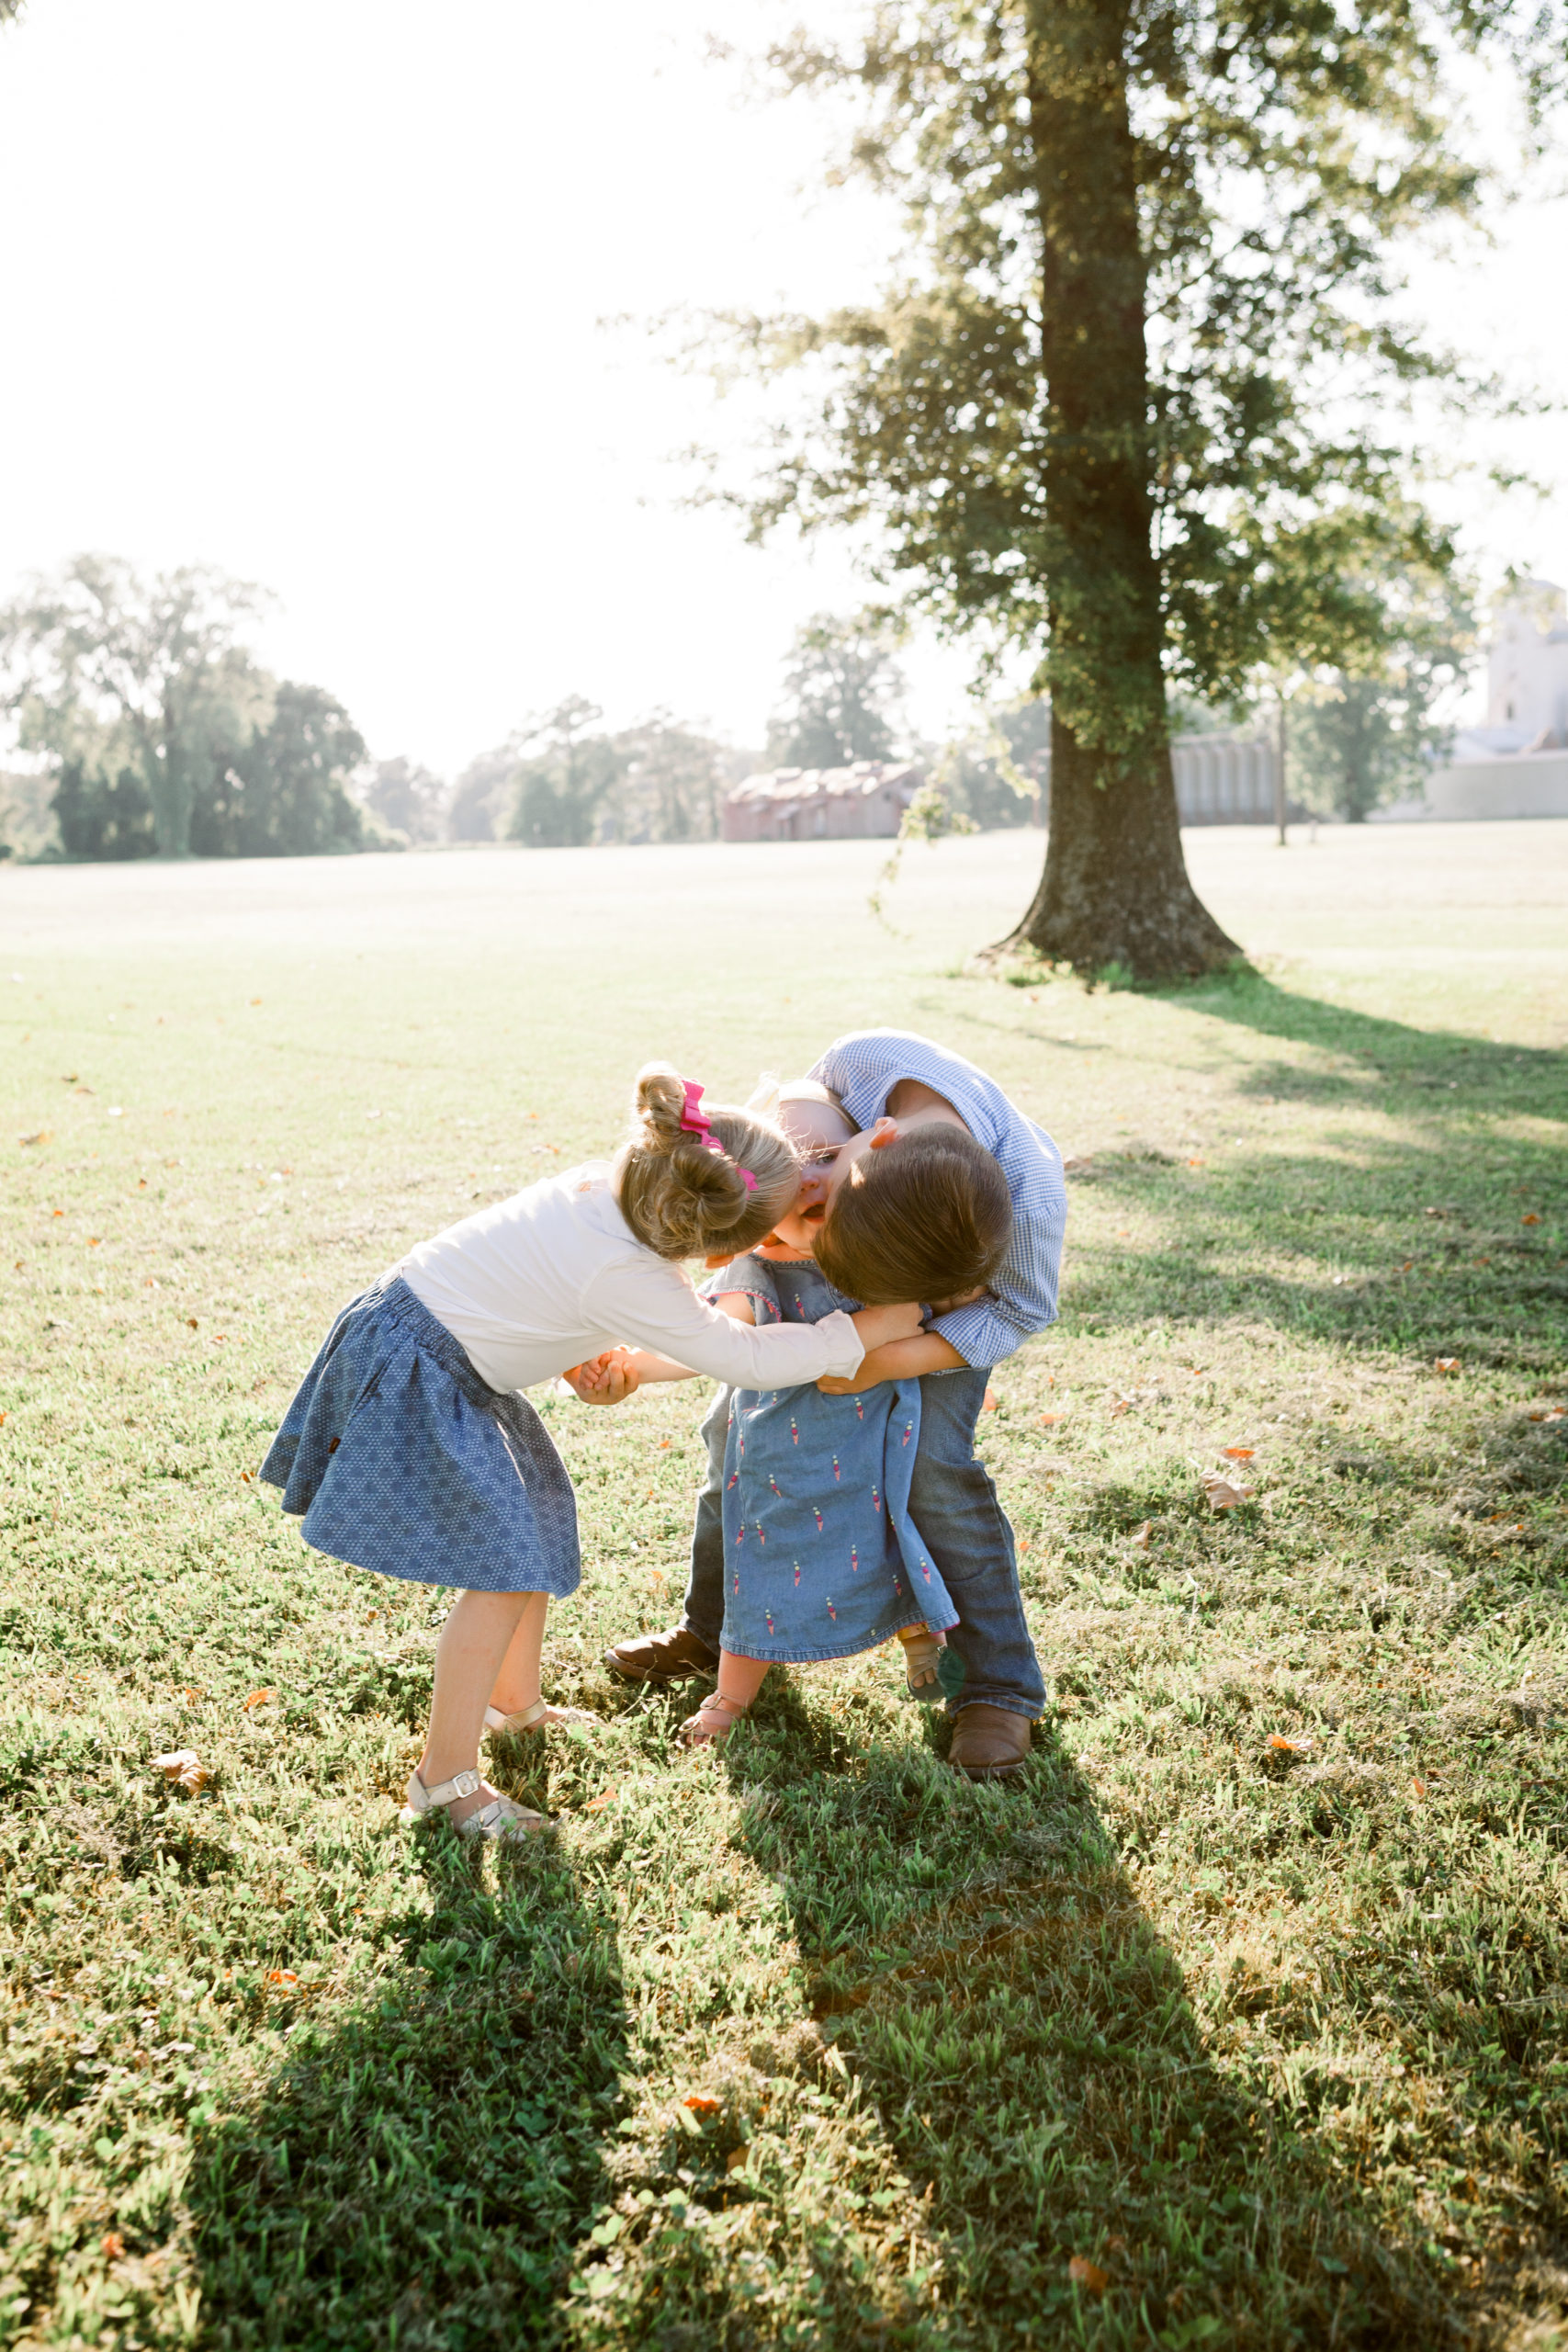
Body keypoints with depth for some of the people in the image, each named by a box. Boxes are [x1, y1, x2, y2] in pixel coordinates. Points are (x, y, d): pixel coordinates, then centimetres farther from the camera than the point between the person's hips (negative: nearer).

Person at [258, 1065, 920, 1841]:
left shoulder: (612, 1185, -8)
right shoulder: (624, 1277, -30)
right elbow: (749, 1359, -24)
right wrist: (874, 1327, -17)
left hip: (443, 1357, 9)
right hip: (412, 1373, -9)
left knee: (539, 1514, 19)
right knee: (506, 1567, -10)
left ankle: (515, 1701, 38)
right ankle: (445, 1777, 0)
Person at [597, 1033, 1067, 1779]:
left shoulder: (1031, 1198, -44)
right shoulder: (859, 1060, -39)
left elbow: (1020, 1310, -23)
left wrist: (892, 1360, -33)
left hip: (962, 1288, -4)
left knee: (933, 1464, -17)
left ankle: (997, 1688, 0)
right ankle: (712, 1628, 28)